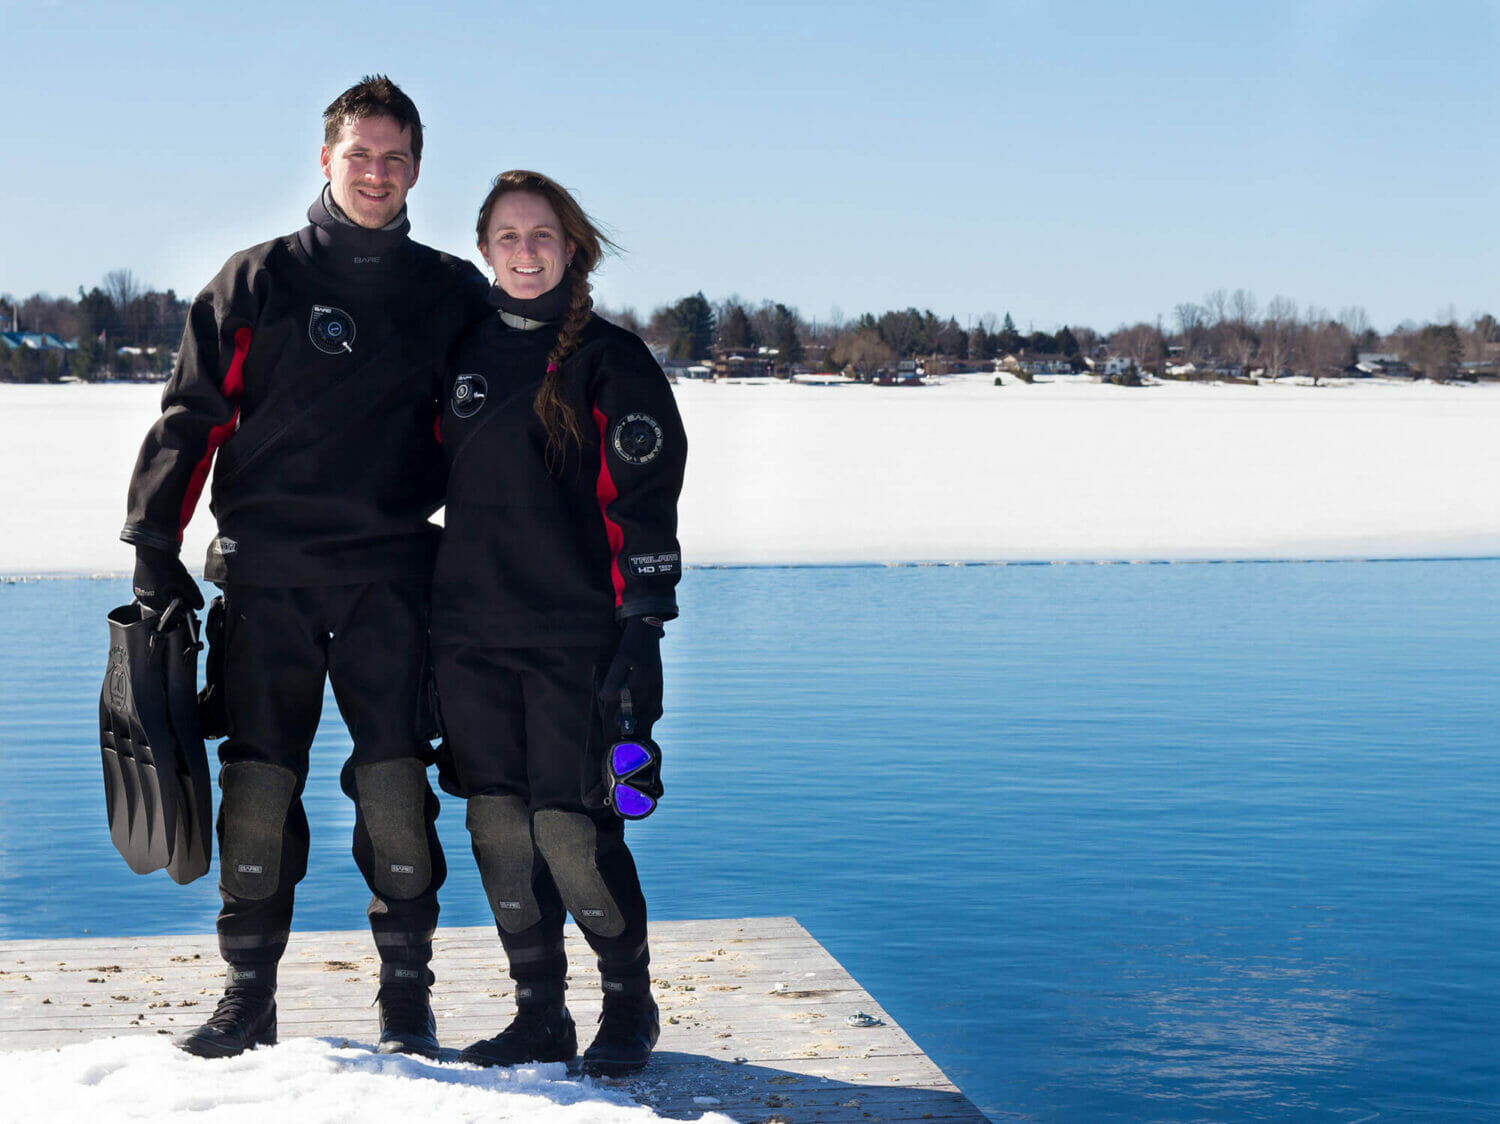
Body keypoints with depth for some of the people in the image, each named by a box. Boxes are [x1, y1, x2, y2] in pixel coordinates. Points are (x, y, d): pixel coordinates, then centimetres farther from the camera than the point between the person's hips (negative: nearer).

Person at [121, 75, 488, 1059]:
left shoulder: (453, 295, 10)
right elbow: (192, 420, 6)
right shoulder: (257, 281, 8)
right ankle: (250, 997, 13)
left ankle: (408, 997, 9)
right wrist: (156, 552, 1)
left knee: (395, 787, -4)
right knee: (256, 789, 2)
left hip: (392, 579, 0)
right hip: (266, 575, 0)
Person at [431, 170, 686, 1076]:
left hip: (573, 636, -4)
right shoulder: (465, 354, 13)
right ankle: (539, 1015, 18)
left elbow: (645, 501, -5)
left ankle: (631, 1005, 14)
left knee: (571, 828, -7)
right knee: (499, 826, 4)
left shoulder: (611, 359, 0)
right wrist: (424, 616, 17)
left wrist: (644, 626, -12)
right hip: (471, 635, 5)